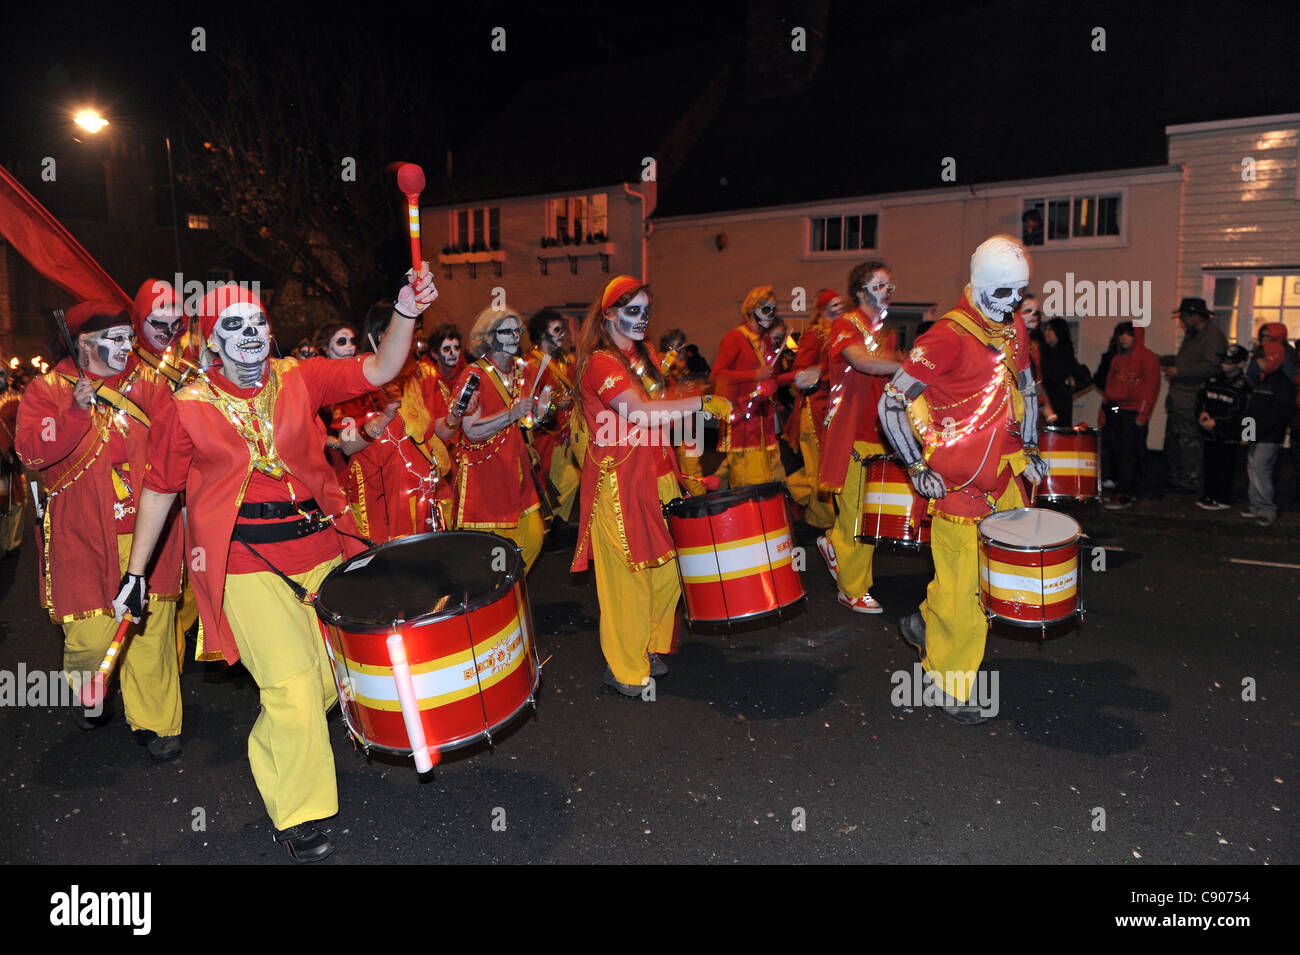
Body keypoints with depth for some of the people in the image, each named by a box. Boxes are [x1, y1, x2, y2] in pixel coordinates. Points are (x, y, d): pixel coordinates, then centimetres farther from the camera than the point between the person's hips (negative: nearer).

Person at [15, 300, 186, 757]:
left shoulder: (150, 384, 9)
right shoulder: (47, 390, 6)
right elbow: (31, 451, -6)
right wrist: (76, 411, -16)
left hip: (147, 528, 1)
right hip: (83, 536, -1)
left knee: (151, 627, -1)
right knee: (90, 632, 0)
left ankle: (155, 721, 13)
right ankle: (87, 692, 34)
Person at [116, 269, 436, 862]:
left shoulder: (300, 379, 4)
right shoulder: (187, 408, -2)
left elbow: (378, 371, -5)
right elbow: (159, 490, 6)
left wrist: (405, 314, -21)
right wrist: (135, 571, 6)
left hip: (318, 546, 4)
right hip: (246, 562, -4)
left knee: (330, 676, 11)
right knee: (293, 685, -7)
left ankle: (276, 745, 44)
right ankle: (295, 813, 15)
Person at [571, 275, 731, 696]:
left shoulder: (647, 356, 14)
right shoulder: (601, 363, -13)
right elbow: (639, 412, -26)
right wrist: (702, 402, -24)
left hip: (656, 475, 8)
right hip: (619, 481, -8)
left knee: (665, 569, 11)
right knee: (628, 575, -1)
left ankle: (651, 648, 29)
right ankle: (624, 668, 14)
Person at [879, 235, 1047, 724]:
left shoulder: (1013, 330, 9)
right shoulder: (947, 337, -16)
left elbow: (1026, 388, 24)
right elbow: (891, 404, -18)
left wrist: (1029, 447, 15)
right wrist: (917, 468, -15)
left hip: (1003, 471, 8)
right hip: (956, 478, -8)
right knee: (960, 583, 1)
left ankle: (928, 622, 32)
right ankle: (953, 686, 18)